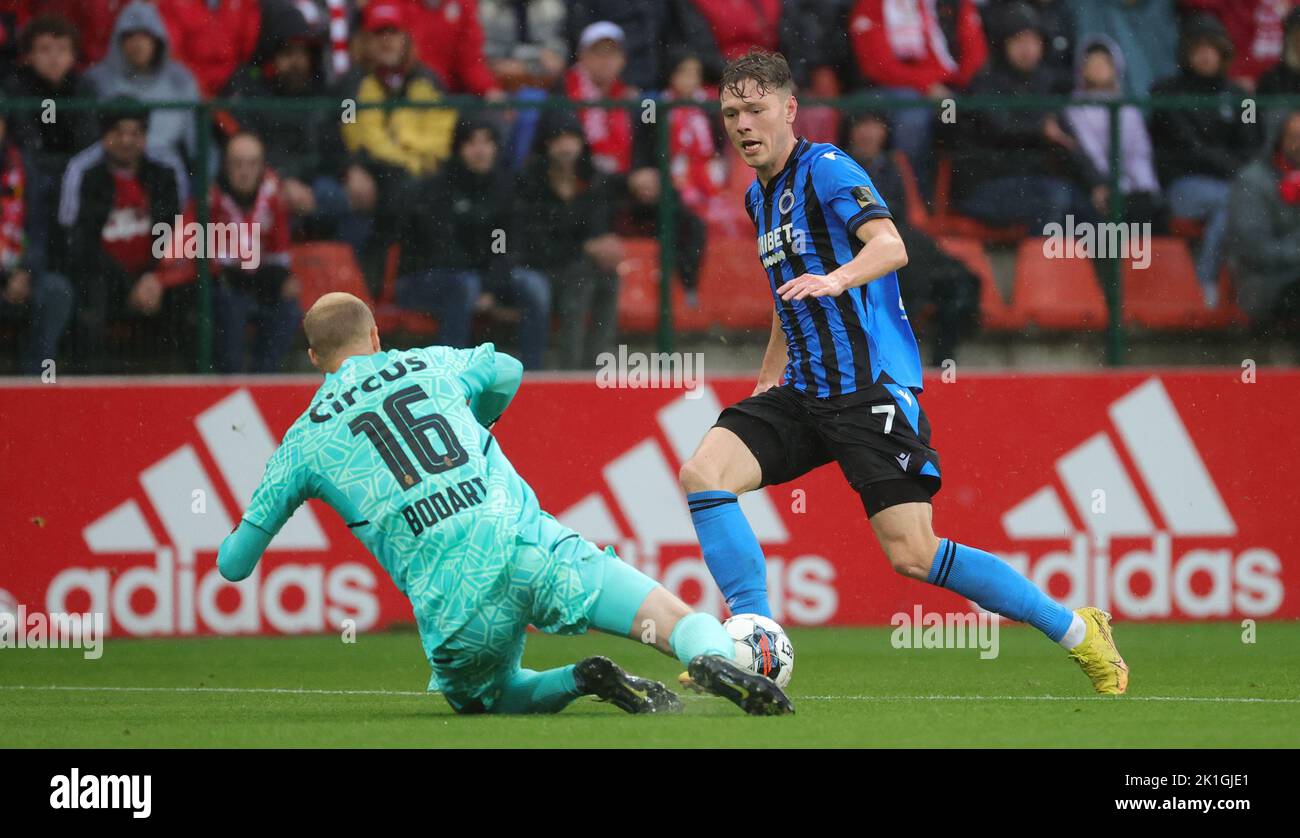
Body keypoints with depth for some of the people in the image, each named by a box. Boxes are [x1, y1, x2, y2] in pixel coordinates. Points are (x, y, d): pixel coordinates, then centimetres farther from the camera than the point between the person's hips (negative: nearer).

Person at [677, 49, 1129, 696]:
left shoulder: (825, 168, -9)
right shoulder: (760, 196, 17)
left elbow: (890, 245, -26)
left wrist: (836, 279, -45)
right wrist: (768, 376, 36)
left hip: (872, 388, -8)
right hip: (804, 393, 8)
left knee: (912, 554, -13)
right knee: (702, 472, -13)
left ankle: (1076, 631, 2)